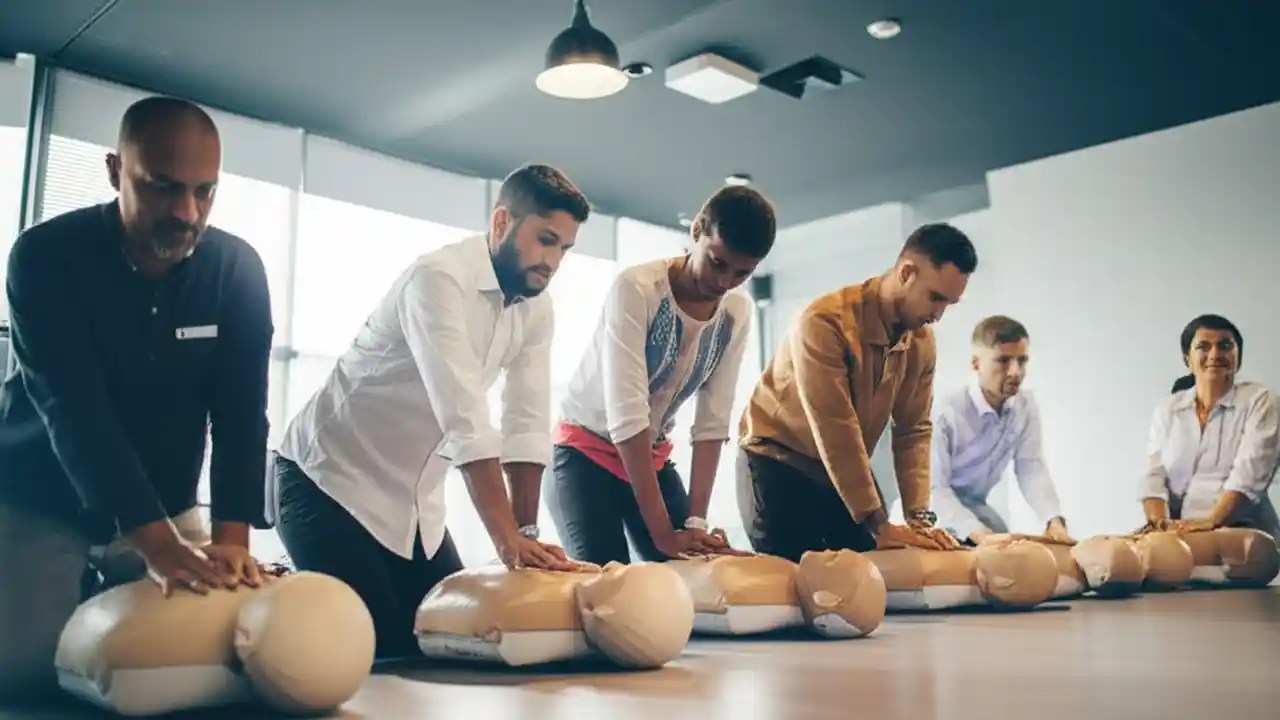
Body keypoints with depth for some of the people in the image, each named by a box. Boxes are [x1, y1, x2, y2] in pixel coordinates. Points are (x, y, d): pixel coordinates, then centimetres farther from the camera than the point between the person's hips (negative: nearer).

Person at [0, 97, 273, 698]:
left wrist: (232, 537, -30)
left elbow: (241, 413, -16)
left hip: (164, 508, 3)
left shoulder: (237, 270, -12)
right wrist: (157, 543, -39)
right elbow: (75, 411, -29)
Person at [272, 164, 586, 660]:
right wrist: (509, 540, -38)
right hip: (329, 482, -7)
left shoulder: (536, 307, -1)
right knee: (382, 652, -10)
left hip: (414, 501, 7)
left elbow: (528, 424, -4)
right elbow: (464, 419, -34)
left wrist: (527, 533, -13)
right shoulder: (440, 278, -25)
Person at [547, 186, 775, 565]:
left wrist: (696, 522, -17)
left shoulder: (738, 313, -9)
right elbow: (625, 414, -31)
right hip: (586, 450, -5)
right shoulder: (636, 287, -26)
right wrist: (664, 534, -33)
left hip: (653, 457, 5)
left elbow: (713, 422, -9)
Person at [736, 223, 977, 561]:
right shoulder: (825, 322, -27)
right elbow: (835, 429, -29)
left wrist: (919, 516, -16)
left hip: (849, 471, 6)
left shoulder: (922, 339, -4)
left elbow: (913, 430, -4)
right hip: (779, 465, -6)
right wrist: (880, 525, -29)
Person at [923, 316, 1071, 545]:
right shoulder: (947, 413, -29)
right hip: (934, 510, -6)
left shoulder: (1026, 406, -8)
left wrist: (1054, 519, -30)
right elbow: (935, 488, -31)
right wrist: (974, 531, -44)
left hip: (973, 505, 6)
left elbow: (1031, 468, -12)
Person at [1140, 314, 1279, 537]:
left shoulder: (1260, 401, 6)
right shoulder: (1166, 411, 14)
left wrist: (1210, 522, -22)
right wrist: (1160, 523, -13)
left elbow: (1250, 474, -8)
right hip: (1179, 533, 2)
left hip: (1244, 533, -2)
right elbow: (1154, 475, 6)